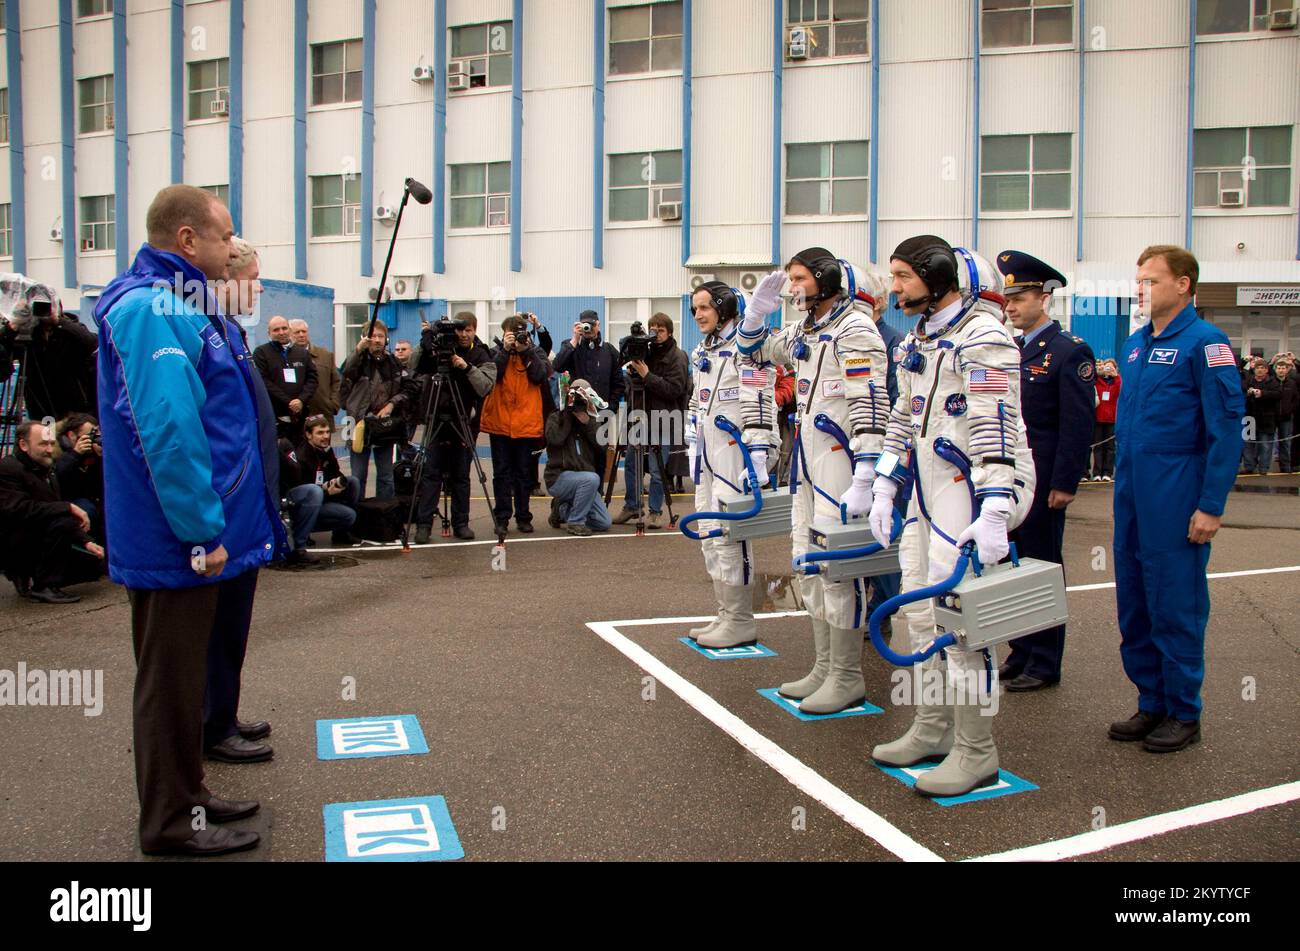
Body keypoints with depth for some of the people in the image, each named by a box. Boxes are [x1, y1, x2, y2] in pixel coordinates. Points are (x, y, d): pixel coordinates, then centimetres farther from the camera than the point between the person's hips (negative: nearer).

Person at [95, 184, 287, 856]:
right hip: (177, 540, -10)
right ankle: (170, 821, 16)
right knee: (172, 674, 2)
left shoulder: (175, 305, 15)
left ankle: (183, 795, 33)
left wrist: (213, 522, 22)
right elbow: (167, 430, -27)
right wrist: (201, 533, -24)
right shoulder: (151, 309, -19)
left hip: (193, 539, 10)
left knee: (183, 668, 18)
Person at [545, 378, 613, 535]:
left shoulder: (590, 422, 14)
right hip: (558, 477, -5)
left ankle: (562, 508, 14)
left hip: (583, 479, 5)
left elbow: (600, 445, -4)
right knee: (591, 478, -35)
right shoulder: (556, 418, 3)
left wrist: (588, 421, -12)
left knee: (604, 523, -6)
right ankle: (575, 522, -17)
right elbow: (555, 439, -20)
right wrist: (568, 413, -11)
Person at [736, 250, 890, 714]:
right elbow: (755, 351, 31)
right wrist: (758, 309, 13)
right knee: (810, 564, 13)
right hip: (807, 457, 10)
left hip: (841, 457, -10)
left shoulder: (854, 327, -12)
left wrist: (865, 474, -26)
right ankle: (824, 668, 23)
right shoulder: (805, 330, 17)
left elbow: (870, 403, -19)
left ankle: (847, 678, 4)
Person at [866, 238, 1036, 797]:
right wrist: (884, 489, 17)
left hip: (973, 485, -9)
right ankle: (932, 733, 26)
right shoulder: (917, 340, 15)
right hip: (928, 487, 10)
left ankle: (976, 754, 5)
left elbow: (996, 426, -22)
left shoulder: (980, 335, -14)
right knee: (922, 610, 13)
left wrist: (994, 514, -28)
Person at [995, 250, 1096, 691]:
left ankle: (1044, 665, 14)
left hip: (1042, 482, -7)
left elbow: (1079, 423, -14)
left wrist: (1064, 484, -17)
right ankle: (1020, 653, 25)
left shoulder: (1071, 351, -10)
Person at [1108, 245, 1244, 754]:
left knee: (1176, 604, 1)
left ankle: (1183, 712, 15)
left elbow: (1226, 428, -12)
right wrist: (1125, 482, 15)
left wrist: (1211, 506, -15)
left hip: (1176, 497, -7)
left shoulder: (1205, 342, -9)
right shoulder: (1135, 344, 13)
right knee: (1134, 602, 12)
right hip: (1132, 494, 7)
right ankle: (1152, 702, 25)